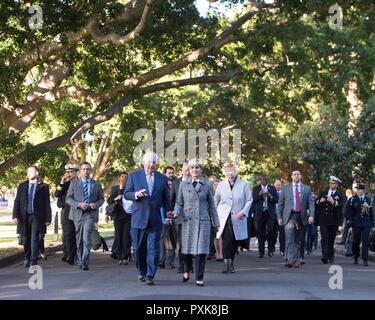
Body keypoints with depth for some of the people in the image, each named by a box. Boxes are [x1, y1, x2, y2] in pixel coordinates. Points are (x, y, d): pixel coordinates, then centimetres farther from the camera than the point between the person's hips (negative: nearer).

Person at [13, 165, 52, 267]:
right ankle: (27, 259, 25)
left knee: (35, 239, -9)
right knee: (26, 240, 9)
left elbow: (47, 204, 3)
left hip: (37, 217, -3)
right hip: (24, 217, 3)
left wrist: (47, 218, -2)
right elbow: (17, 202, 8)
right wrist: (15, 216, -4)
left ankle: (33, 262, -7)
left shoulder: (43, 187, 3)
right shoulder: (22, 186, 12)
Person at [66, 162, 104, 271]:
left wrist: (96, 204, -9)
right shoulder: (74, 183, 8)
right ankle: (80, 261, 26)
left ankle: (85, 263, -18)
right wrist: (79, 204, -14)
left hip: (90, 214, -2)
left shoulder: (96, 184, 9)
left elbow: (101, 199, 13)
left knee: (86, 239, -16)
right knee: (79, 239, 11)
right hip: (77, 214, 2)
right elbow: (68, 198, 3)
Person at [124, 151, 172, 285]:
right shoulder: (133, 176, 5)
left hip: (155, 220, 0)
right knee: (139, 248, 7)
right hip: (138, 219, 0)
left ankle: (150, 275, -6)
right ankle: (142, 272, 24)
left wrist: (168, 215, 13)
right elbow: (126, 194, 2)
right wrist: (136, 194, -18)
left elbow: (166, 199, 15)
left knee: (153, 248, -6)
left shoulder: (162, 178, 9)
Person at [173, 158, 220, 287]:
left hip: (203, 221, -1)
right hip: (188, 221, 1)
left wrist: (216, 221, 14)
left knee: (201, 250, -6)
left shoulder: (207, 185, 7)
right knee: (187, 249, 6)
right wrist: (176, 213, -10)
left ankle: (199, 278, 1)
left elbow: (211, 205, 13)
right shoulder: (183, 184, 7)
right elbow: (179, 203, 10)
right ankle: (186, 272, 32)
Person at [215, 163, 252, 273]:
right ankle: (226, 263, -18)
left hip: (237, 218, 1)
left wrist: (243, 212, -9)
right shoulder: (221, 185, 7)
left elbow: (249, 200, 5)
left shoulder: (243, 185, 2)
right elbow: (215, 200, 13)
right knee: (226, 240, -15)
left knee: (235, 241, 6)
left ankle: (231, 263, 20)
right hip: (224, 218, -1)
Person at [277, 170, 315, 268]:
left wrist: (311, 215, -11)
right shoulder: (285, 188, 9)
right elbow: (280, 204, 8)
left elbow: (311, 203, 4)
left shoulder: (307, 189, 11)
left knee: (298, 240, 6)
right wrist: (279, 217, 0)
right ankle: (290, 259, -24)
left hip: (301, 217, 2)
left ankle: (295, 259, 15)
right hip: (289, 216, -2)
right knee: (289, 237, -17)